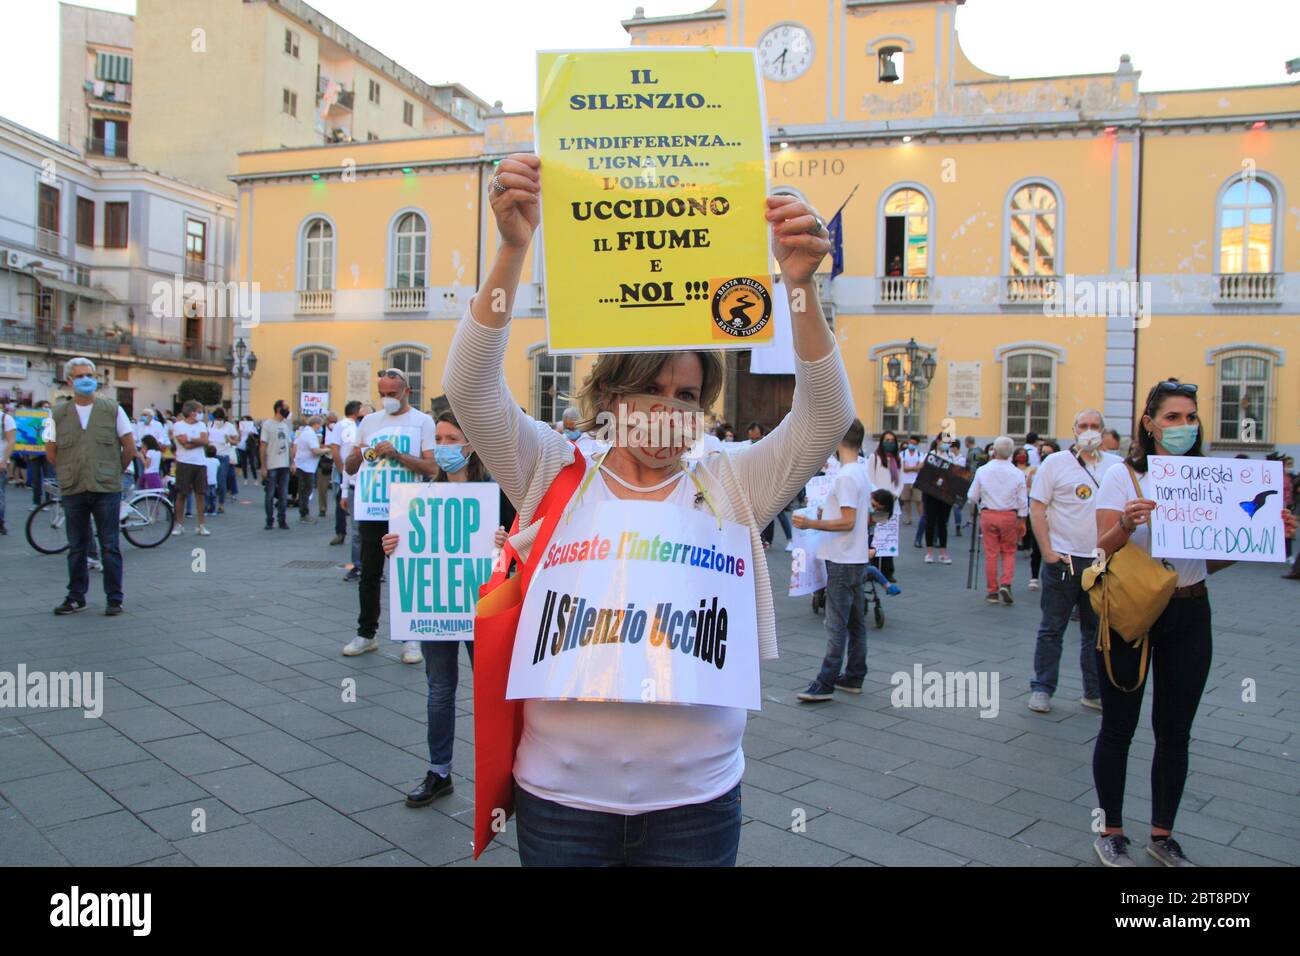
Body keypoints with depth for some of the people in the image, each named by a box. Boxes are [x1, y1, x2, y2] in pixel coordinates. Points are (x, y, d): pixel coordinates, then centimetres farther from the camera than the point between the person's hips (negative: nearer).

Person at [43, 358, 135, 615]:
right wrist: (70, 473, 11)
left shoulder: (112, 410, 2)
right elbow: (51, 452, 13)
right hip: (73, 491, 2)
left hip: (107, 489, -2)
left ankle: (114, 598, 9)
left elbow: (129, 447, 7)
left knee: (110, 546, 1)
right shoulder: (59, 414, 5)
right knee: (76, 547, 10)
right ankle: (76, 597, 21)